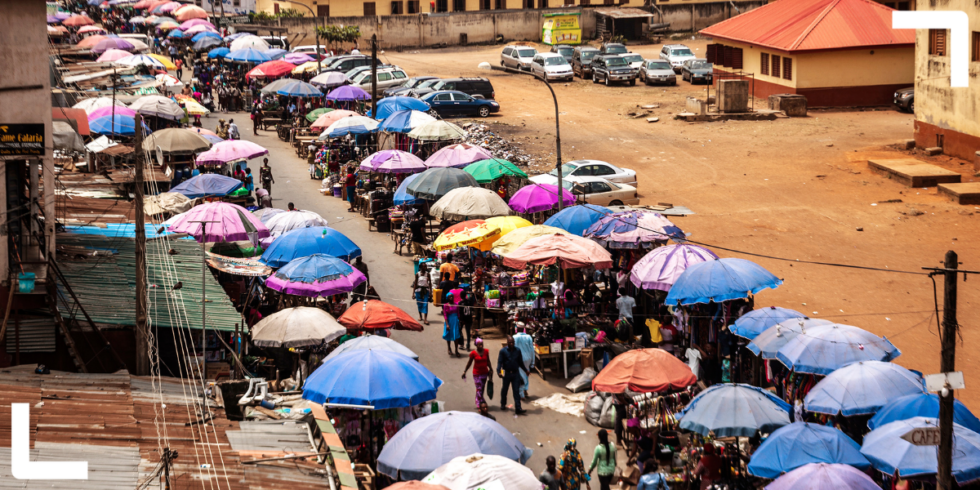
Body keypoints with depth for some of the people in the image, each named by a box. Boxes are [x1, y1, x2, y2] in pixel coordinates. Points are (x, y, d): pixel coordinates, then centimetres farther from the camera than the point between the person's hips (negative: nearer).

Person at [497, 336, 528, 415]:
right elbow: (500, 362, -9)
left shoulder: (517, 350, 5)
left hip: (516, 373, 1)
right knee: (504, 390, 14)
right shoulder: (503, 351, -5)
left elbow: (520, 362, 15)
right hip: (507, 373, -1)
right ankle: (503, 405, 36)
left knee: (517, 391, -4)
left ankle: (518, 409, -7)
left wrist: (526, 370, 14)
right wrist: (499, 371, -22)